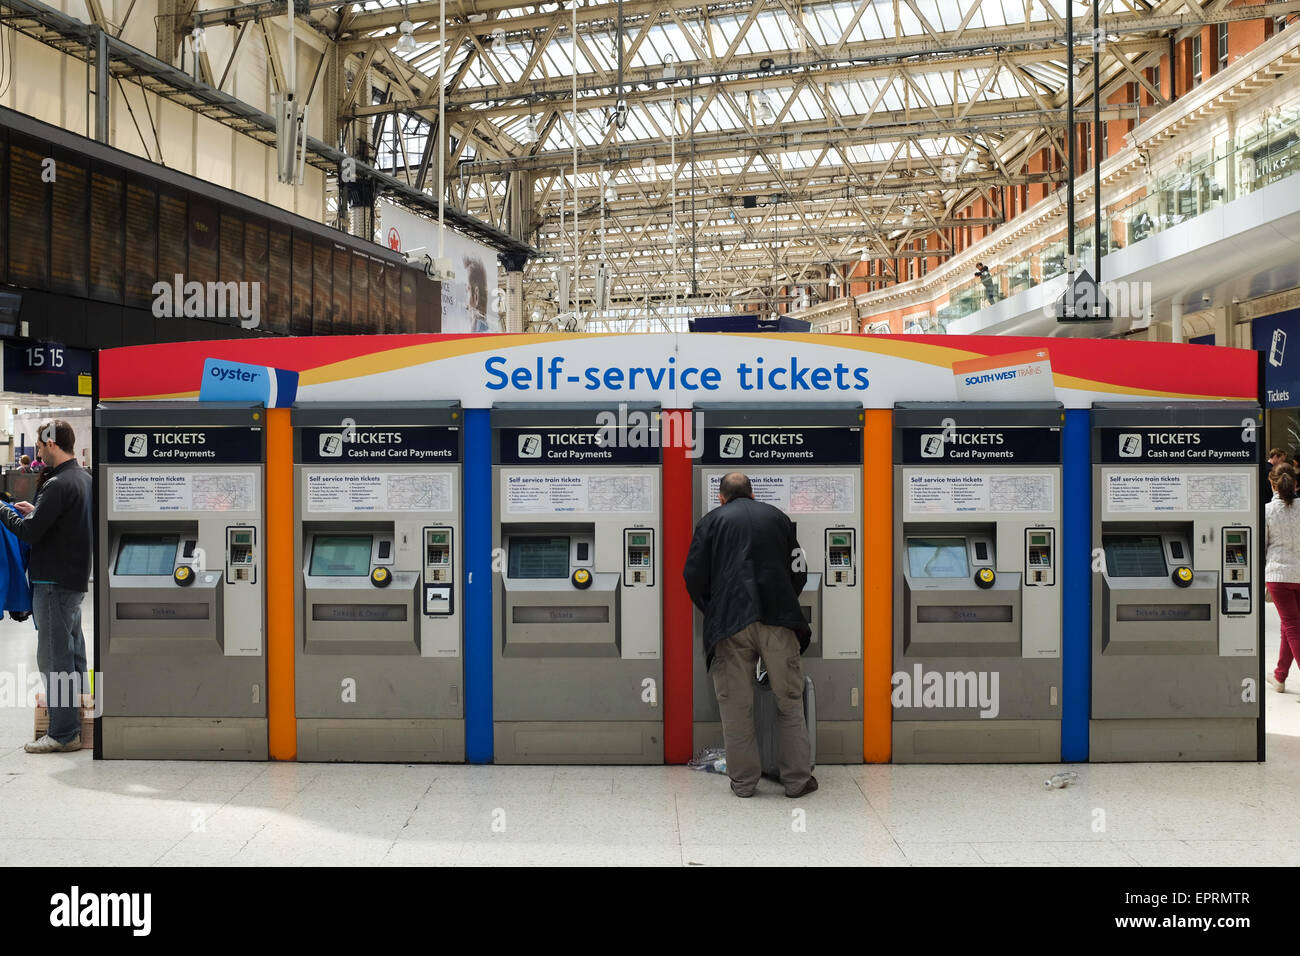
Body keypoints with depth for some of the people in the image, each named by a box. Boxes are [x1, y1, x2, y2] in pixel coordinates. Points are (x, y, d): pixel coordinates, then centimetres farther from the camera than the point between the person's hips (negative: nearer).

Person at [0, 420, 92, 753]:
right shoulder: (84, 478, 11)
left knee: (54, 657, -4)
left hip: (54, 581, -9)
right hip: (76, 578, 9)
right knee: (72, 651, 16)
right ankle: (75, 719, 25)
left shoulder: (58, 485, -18)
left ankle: (63, 734, 0)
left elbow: (29, 532, -18)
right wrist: (35, 511, 14)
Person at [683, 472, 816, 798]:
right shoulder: (776, 516, 17)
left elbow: (694, 576, 4)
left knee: (736, 705, 7)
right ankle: (797, 779, 13)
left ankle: (743, 781, 14)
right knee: (790, 702, 9)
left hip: (730, 622, -1)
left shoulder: (712, 520, 11)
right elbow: (798, 571, 14)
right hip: (777, 619, 1)